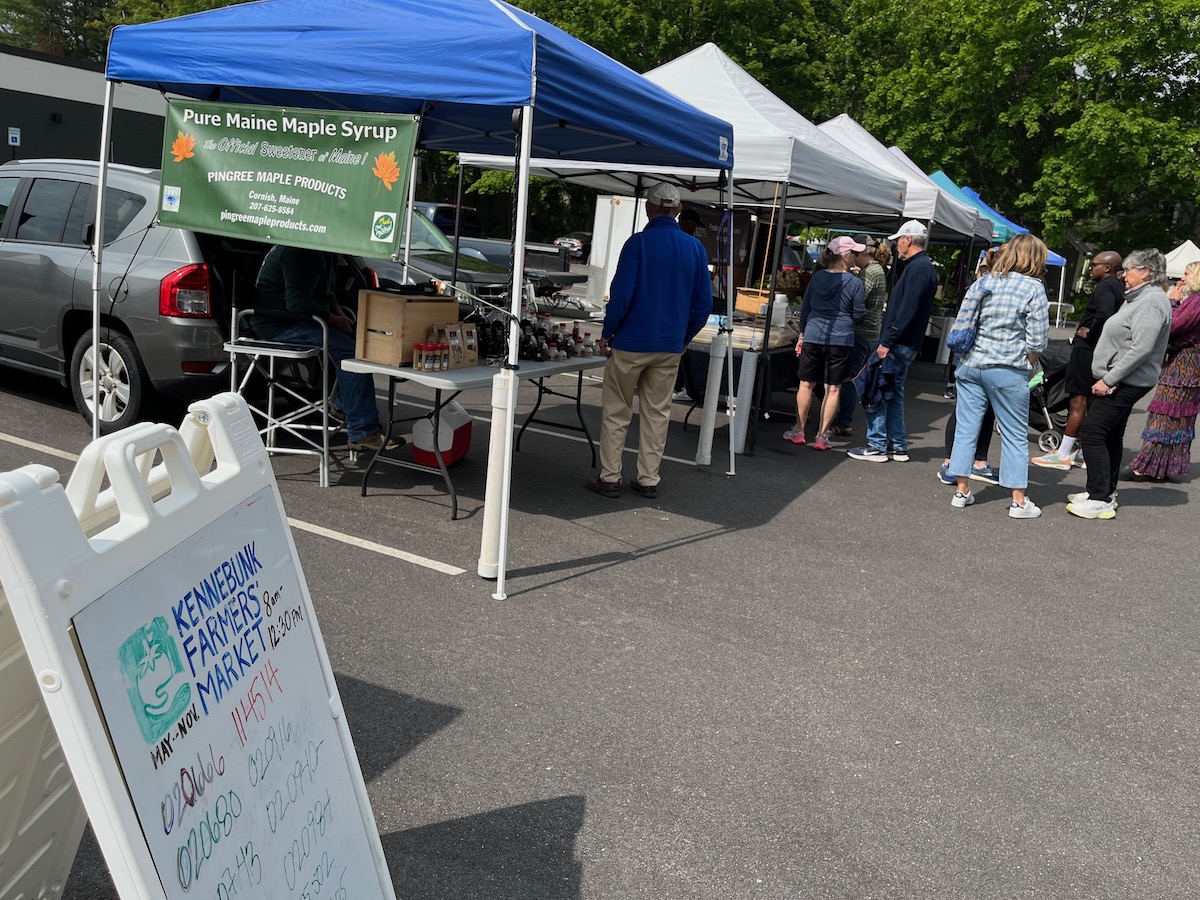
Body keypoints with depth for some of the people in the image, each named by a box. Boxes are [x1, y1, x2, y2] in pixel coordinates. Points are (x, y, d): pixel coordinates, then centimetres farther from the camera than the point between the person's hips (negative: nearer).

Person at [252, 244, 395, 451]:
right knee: (349, 348, -25)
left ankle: (341, 402, 14)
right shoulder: (301, 254, -21)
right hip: (277, 323, -11)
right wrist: (334, 320, -16)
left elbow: (326, 292, 24)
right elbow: (297, 303, -27)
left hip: (295, 316, 11)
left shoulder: (321, 254, 14)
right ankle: (362, 433, -25)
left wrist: (340, 314, 5)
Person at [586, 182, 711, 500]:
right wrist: (684, 337, 16)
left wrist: (609, 332, -2)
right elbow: (703, 303, 7)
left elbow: (621, 294, -14)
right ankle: (648, 479, 18)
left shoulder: (638, 243, -11)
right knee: (657, 413, 12)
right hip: (670, 347, 5)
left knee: (616, 412, 6)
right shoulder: (695, 248, 4)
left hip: (632, 342, -4)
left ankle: (609, 479, 9)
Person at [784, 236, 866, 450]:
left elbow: (805, 309, 10)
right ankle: (822, 436, 7)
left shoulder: (817, 278, 5)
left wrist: (801, 335, 18)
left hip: (813, 336, 3)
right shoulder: (854, 282, -6)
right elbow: (859, 315, -2)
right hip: (840, 340, -3)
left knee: (806, 384, 12)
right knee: (833, 389, 5)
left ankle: (798, 431, 19)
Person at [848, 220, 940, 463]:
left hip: (897, 344, -10)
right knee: (893, 394, 15)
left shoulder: (917, 268, -15)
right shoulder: (923, 267, 18)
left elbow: (907, 310, -23)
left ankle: (877, 446, -1)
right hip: (905, 344, 10)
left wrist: (888, 341, -23)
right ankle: (898, 446, 21)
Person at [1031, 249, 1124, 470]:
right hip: (1100, 351, 10)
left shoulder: (1105, 288, -14)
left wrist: (1090, 334, -16)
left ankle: (1063, 455, -5)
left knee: (1078, 400, -8)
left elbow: (1104, 315, -31)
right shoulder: (1119, 288, 16)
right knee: (1092, 401, 13)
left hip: (1087, 349, -10)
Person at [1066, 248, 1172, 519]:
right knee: (1111, 436, 16)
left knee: (1092, 433, -13)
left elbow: (1141, 348, -25)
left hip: (1126, 383, -11)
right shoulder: (1138, 298, 17)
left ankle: (1100, 501, -12)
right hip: (1124, 381, 11)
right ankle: (1106, 492, 25)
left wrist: (1109, 379, -23)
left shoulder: (1151, 302, -17)